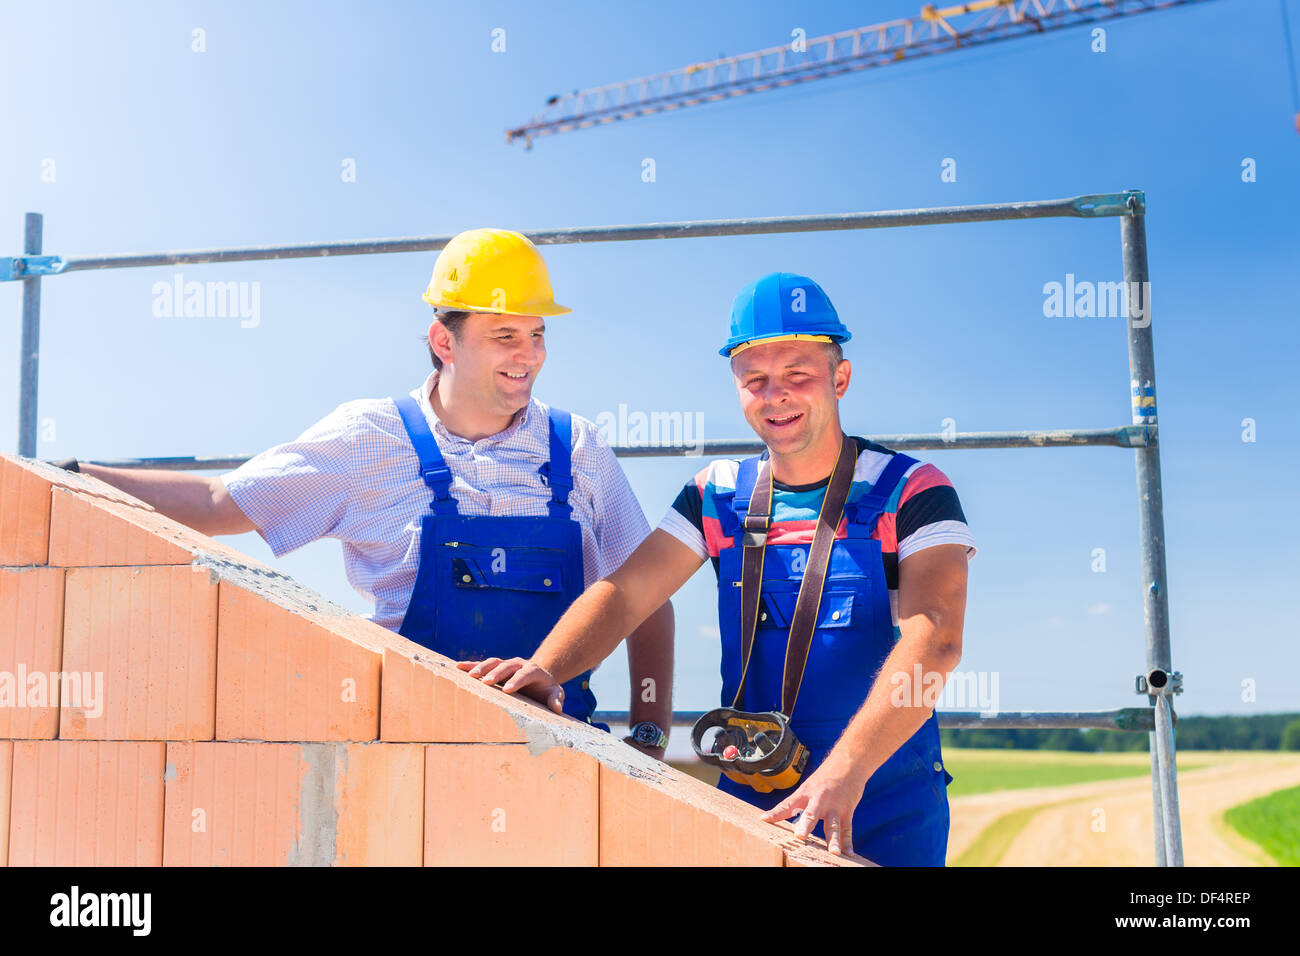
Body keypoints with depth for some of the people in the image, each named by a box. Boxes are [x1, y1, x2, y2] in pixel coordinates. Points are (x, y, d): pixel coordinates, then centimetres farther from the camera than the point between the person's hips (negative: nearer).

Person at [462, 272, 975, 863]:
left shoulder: (912, 493, -9)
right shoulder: (717, 495, 5)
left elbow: (933, 637, -23)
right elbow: (625, 592, -2)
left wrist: (845, 770, -37)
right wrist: (545, 668, -23)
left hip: (885, 806, -3)